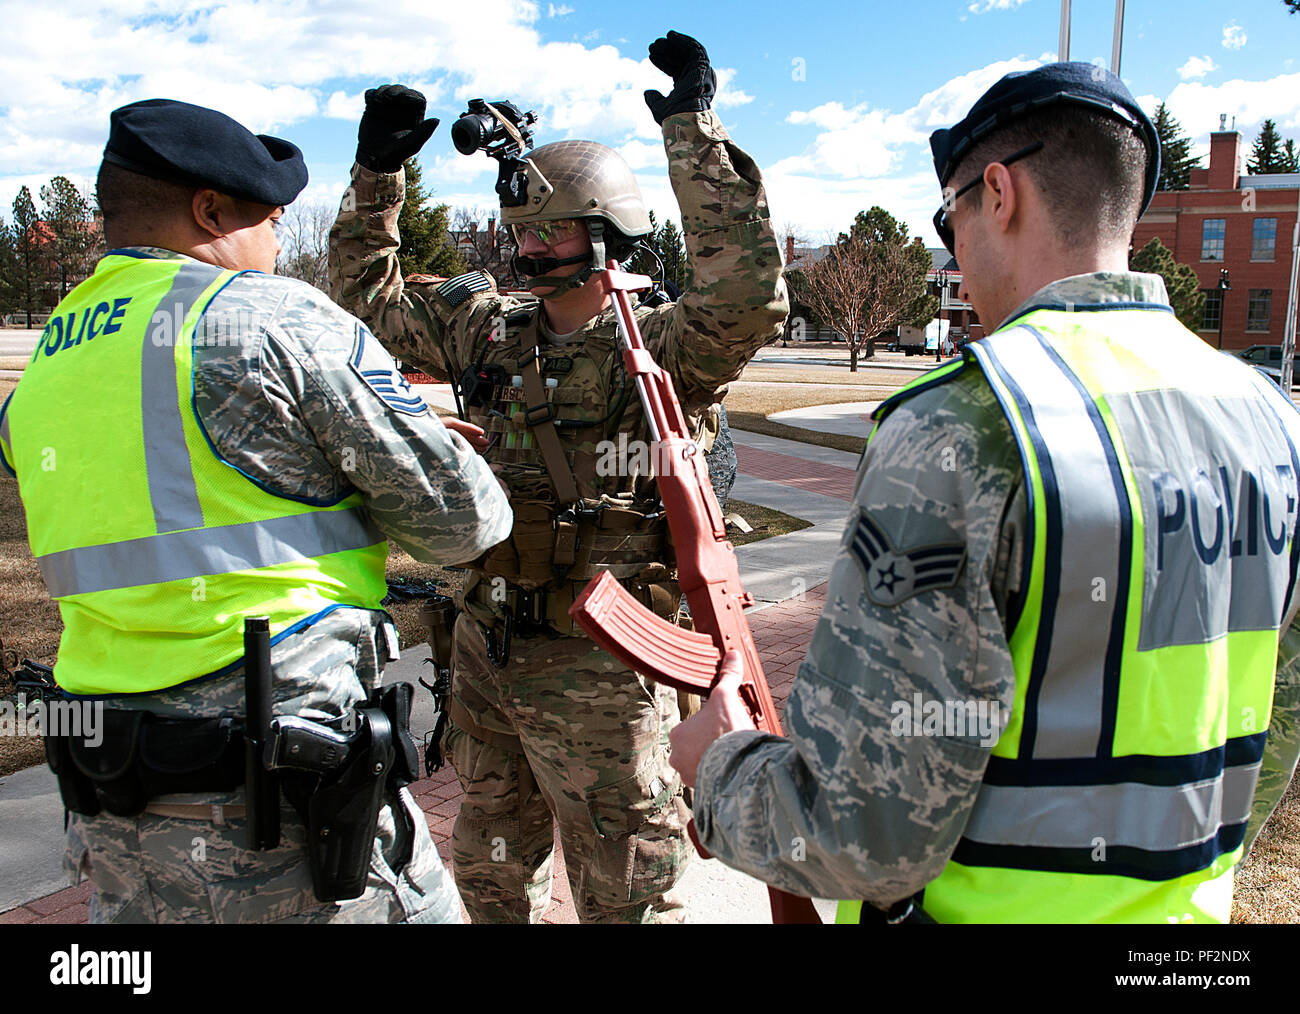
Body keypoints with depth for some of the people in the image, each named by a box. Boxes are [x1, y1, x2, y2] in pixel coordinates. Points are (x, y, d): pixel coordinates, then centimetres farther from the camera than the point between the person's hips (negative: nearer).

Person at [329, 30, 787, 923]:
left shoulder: (658, 350, -13)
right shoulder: (490, 333, 6)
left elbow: (747, 297, -32)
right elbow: (369, 298, 17)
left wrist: (695, 131, -30)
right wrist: (376, 174, 7)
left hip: (596, 671, -6)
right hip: (486, 653, 7)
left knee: (624, 897, 12)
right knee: (492, 870, 26)